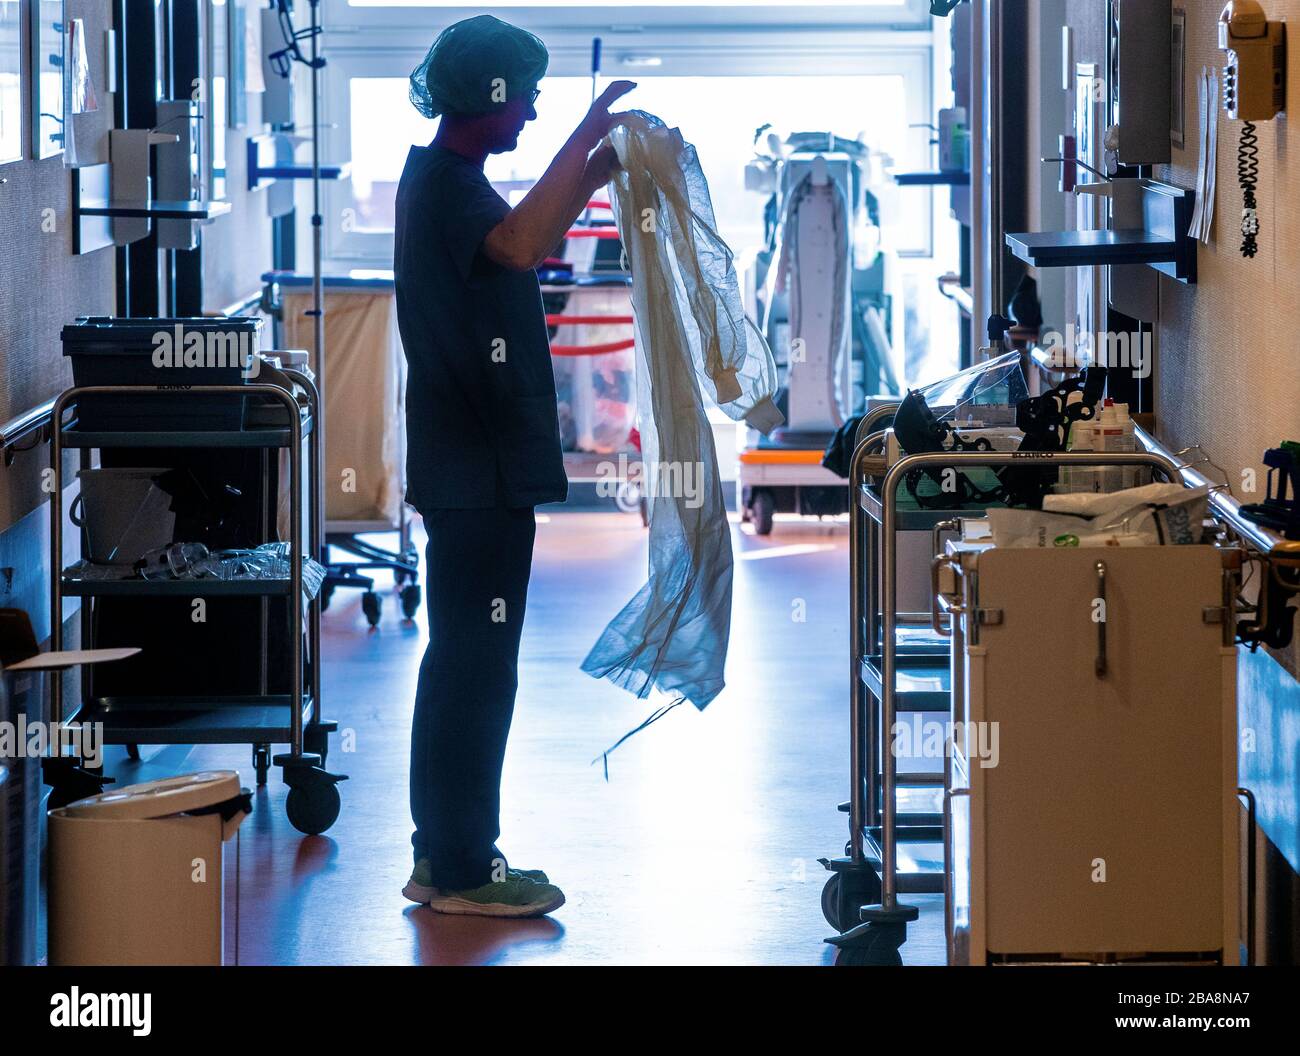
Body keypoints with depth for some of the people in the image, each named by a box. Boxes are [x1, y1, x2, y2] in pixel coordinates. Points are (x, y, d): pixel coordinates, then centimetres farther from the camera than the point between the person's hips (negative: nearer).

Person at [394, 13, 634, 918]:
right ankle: (464, 872, -3)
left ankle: (445, 852, 21)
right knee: (479, 664, -6)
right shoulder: (445, 184, -16)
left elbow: (524, 245, 32)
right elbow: (518, 246, -36)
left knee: (464, 658, 15)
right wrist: (586, 136, -32)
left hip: (472, 461, 11)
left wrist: (589, 179, 20)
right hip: (479, 469, -11)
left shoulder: (446, 178, 15)